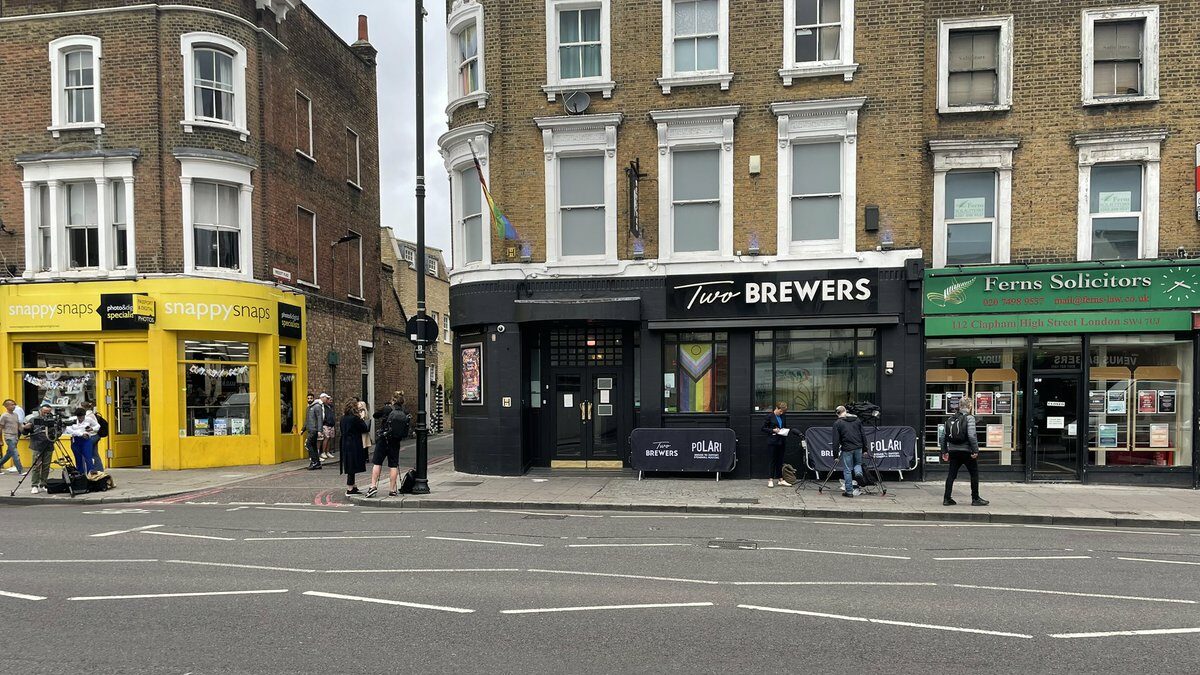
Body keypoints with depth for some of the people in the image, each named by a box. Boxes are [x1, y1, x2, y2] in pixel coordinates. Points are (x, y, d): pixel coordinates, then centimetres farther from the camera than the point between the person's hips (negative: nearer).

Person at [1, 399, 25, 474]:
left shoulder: (15, 414, 11)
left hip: (15, 436, 7)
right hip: (9, 437, -7)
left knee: (9, 454, 14)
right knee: (15, 454, -10)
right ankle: (20, 470, -10)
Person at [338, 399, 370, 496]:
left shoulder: (343, 418, 6)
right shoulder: (355, 418, -15)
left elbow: (342, 430, 14)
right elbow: (365, 428, -8)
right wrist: (363, 420, 9)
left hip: (345, 445, 8)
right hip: (354, 446, -8)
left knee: (349, 467, 15)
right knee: (353, 467, -2)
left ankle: (352, 486, 24)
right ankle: (350, 489, 0)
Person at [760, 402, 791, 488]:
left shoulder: (783, 416, 10)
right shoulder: (770, 416, -7)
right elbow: (763, 428, -5)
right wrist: (773, 430, -16)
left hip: (782, 441, 5)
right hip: (773, 441, -5)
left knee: (780, 461, 9)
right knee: (773, 460, -2)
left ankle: (781, 479, 14)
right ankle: (770, 480, 4)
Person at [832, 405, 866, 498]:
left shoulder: (837, 423, -2)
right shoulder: (857, 420, 11)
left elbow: (836, 440, -6)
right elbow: (863, 435, 13)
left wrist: (835, 453, -1)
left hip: (847, 449, -4)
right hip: (858, 447, 4)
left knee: (847, 470, 4)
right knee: (857, 463, 26)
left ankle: (849, 491, 6)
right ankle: (859, 472, -6)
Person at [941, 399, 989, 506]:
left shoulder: (950, 418, 9)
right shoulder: (969, 418, -8)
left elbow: (943, 436, 9)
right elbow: (971, 435, -18)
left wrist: (944, 451, 14)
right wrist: (975, 450, -14)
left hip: (953, 451, 5)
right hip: (966, 451, -5)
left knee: (951, 474, 8)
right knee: (974, 473, 9)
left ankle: (946, 498, 7)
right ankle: (975, 498, 14)